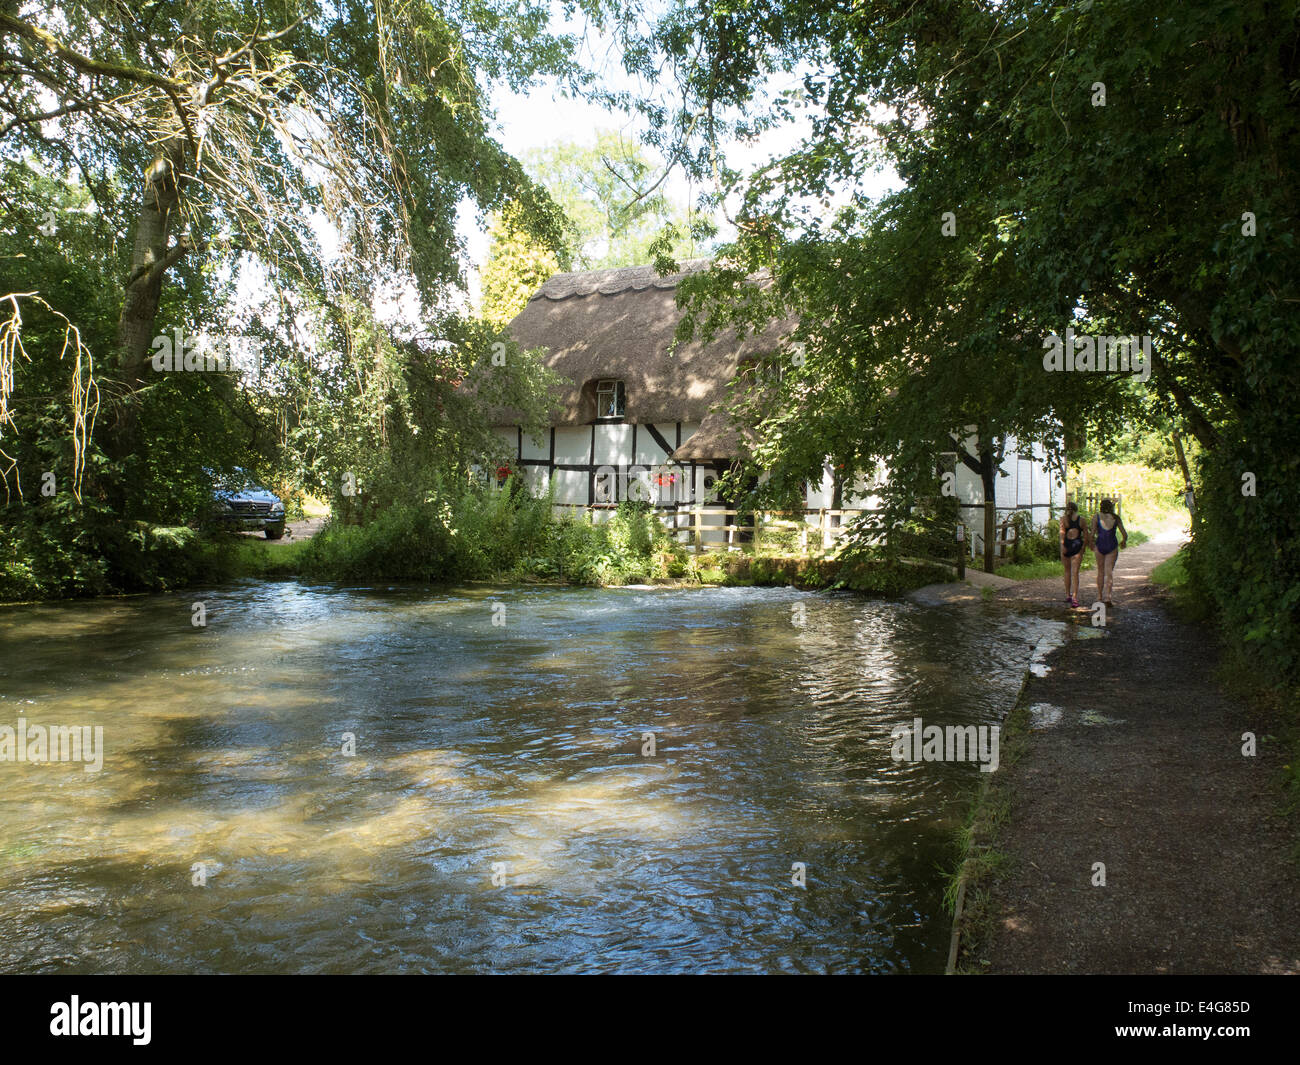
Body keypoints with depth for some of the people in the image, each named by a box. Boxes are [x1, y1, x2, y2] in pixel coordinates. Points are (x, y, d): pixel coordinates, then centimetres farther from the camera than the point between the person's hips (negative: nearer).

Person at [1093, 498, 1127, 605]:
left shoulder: (1096, 517, -2)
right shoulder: (1116, 518, 2)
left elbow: (1092, 533, -8)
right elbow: (1124, 534, 2)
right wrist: (1124, 541, 23)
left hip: (1100, 546, 0)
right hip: (1112, 546, 0)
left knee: (1100, 572, 15)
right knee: (1109, 572, 0)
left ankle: (1100, 596, 21)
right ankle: (1107, 598, -12)